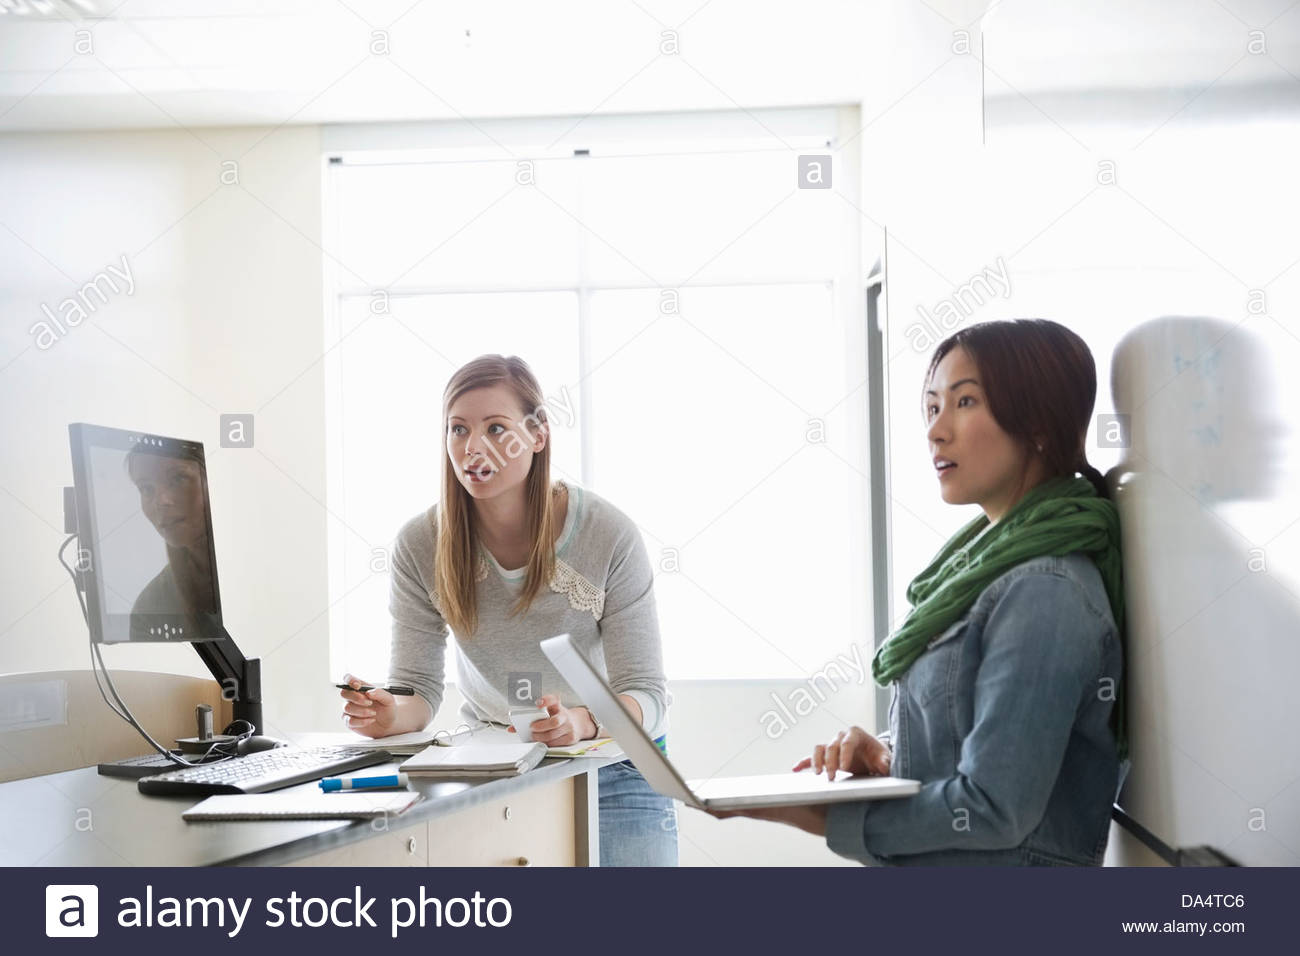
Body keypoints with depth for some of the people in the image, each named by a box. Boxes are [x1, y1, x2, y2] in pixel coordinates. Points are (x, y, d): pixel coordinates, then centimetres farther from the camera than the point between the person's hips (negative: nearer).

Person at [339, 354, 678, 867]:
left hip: (610, 767, -1)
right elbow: (418, 686, -7)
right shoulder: (420, 545, -9)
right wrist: (393, 714, -32)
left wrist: (579, 722, -39)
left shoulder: (609, 535, -16)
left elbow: (645, 693, -17)